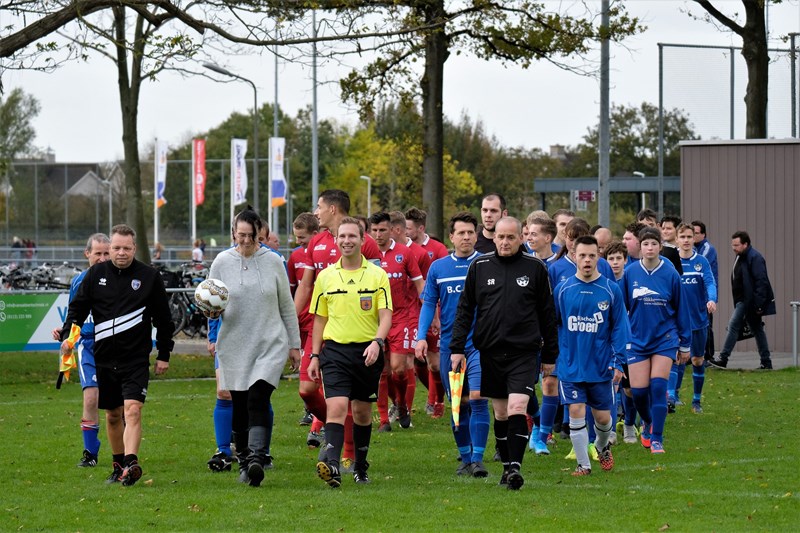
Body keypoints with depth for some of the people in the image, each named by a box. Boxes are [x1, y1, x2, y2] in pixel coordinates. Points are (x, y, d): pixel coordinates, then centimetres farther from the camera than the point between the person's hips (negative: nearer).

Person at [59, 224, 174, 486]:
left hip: (136, 359, -3)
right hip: (105, 358, 3)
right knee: (113, 415, 12)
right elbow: (78, 307, 8)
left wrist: (164, 354, 8)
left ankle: (131, 464, -28)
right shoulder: (96, 274, 4)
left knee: (133, 410, -18)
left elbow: (163, 318, 7)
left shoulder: (149, 276, 0)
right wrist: (67, 335, -10)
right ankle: (118, 466, 25)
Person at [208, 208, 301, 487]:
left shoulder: (273, 262, 2)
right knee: (239, 407, 6)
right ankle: (243, 462, 21)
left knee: (258, 401, -17)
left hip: (270, 345, -2)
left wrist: (294, 344, 10)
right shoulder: (222, 262, 2)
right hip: (234, 346, 2)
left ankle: (257, 459, -29)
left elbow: (287, 306, 9)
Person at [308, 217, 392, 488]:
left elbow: (386, 314, -4)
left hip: (367, 353, 0)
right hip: (335, 350, 0)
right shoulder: (325, 277, 7)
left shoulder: (377, 275, 1)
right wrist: (314, 356, 9)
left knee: (362, 412, 9)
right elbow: (319, 319, 13)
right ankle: (331, 464, -29)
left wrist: (377, 342, -22)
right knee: (336, 406, -17)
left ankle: (361, 467, 23)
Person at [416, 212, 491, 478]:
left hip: (480, 343, -3)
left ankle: (477, 458, -12)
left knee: (477, 398, -15)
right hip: (449, 344, 3)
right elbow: (429, 304, 8)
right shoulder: (438, 268, 7)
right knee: (459, 404, 7)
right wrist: (421, 336, -4)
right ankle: (465, 459, 17)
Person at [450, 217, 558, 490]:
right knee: (500, 412, 9)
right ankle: (507, 466, 20)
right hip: (490, 352, 2)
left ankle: (515, 466, -16)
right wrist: (457, 348, 1)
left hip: (525, 352, -2)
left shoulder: (535, 268, 2)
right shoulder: (479, 267, 5)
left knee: (517, 408, -16)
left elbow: (547, 314, 8)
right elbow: (465, 309, 9)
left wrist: (549, 355, 8)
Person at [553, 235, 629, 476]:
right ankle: (583, 464, 6)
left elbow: (620, 328, 0)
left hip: (601, 366, 0)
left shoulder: (611, 290, -3)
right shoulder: (563, 289, -1)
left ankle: (603, 447, 39)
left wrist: (618, 361, -6)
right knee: (576, 413, -7)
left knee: (602, 417, 8)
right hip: (571, 366, 0)